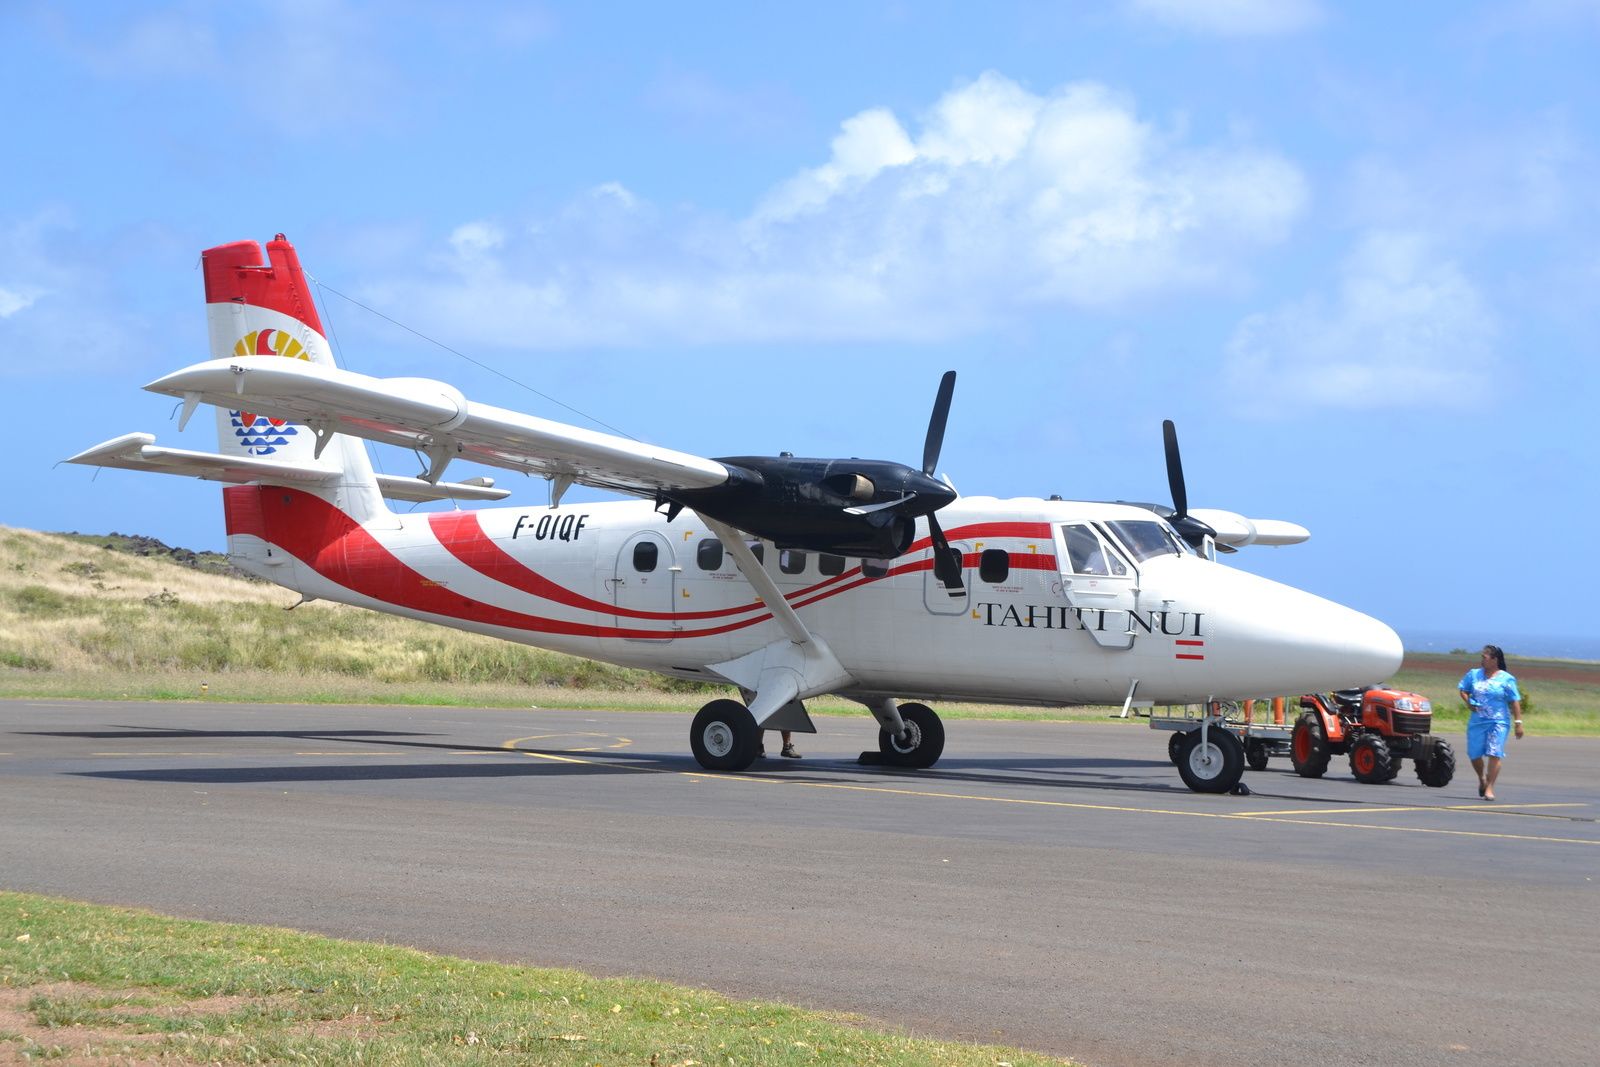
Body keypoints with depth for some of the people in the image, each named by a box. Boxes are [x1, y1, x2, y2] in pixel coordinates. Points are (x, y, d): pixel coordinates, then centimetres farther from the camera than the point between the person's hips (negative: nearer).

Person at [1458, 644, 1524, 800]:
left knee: (1494, 755, -12)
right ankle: (1482, 779, 35)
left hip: (1499, 722, -4)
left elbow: (1514, 702, -3)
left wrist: (1518, 722, -8)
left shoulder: (1506, 679, -3)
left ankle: (1489, 788, -11)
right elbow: (1463, 690, 19)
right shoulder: (1473, 674, 7)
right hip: (1477, 721, 4)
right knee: (1474, 754, 6)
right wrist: (1468, 702, -2)